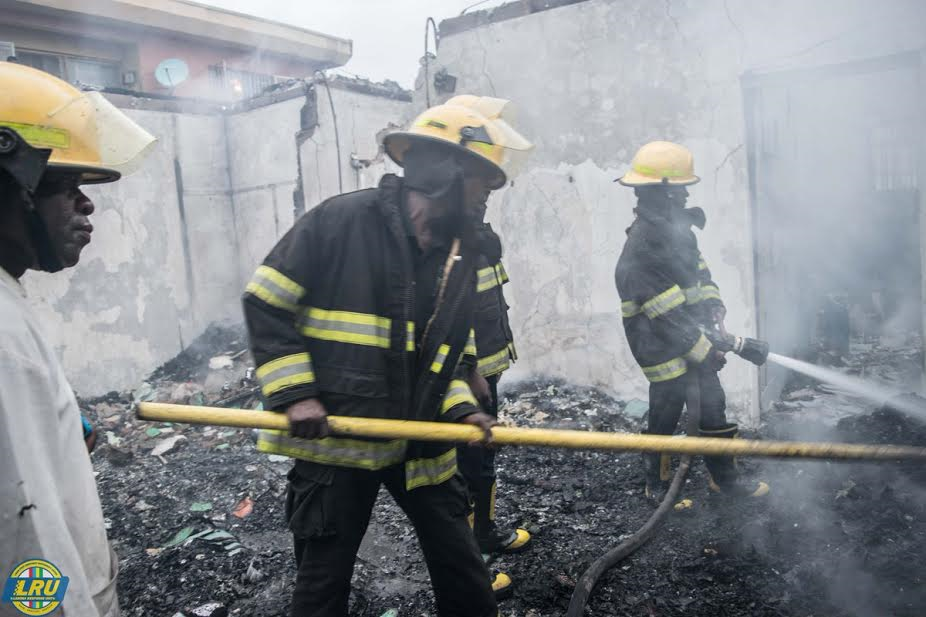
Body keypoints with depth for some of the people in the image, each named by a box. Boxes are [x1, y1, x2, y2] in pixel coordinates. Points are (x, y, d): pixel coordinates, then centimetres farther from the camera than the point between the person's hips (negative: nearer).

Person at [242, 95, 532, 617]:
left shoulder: (462, 251, 5)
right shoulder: (342, 220, -14)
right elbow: (266, 303, -9)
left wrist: (460, 407, -3)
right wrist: (294, 393, -16)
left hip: (422, 441, 5)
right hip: (334, 438, -5)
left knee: (464, 571, 15)